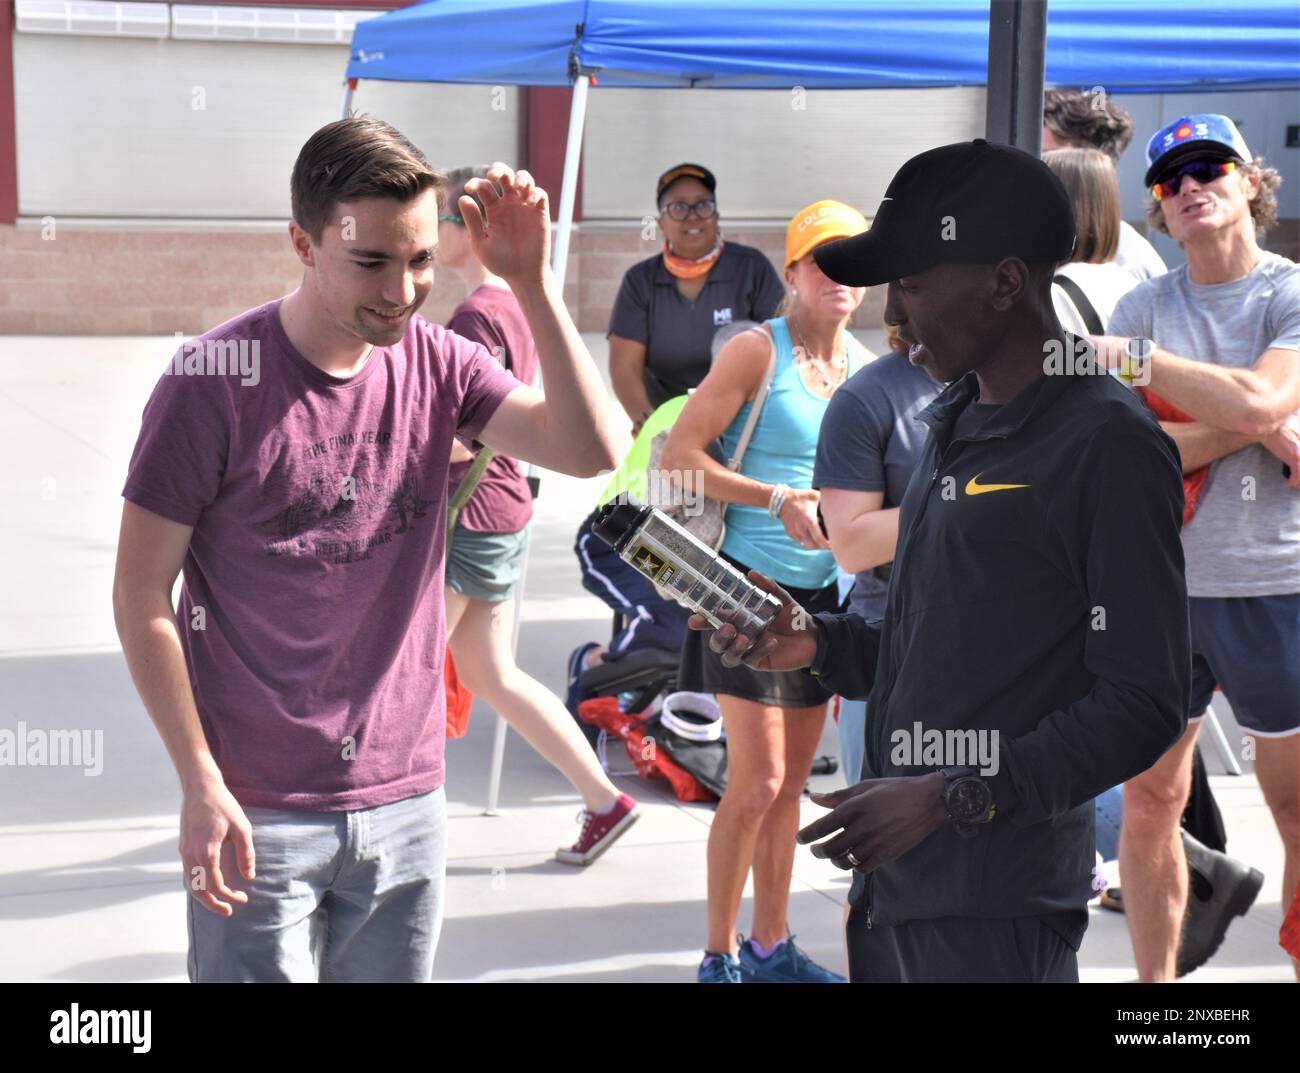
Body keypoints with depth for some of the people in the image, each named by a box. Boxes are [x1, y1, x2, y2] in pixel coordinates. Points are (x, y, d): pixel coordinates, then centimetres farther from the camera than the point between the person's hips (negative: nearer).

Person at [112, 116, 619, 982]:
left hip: (408, 801, 4)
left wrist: (532, 283, -19)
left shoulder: (438, 364, 1)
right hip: (261, 815, -4)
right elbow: (142, 595, -9)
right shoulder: (215, 381, -12)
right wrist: (202, 784, -12)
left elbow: (590, 450, -11)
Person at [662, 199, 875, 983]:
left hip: (824, 588, 6)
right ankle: (720, 955, 6)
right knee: (757, 780, -7)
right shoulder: (759, 351, -10)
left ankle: (771, 948, 24)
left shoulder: (868, 366, 9)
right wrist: (779, 500, -20)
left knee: (792, 780, 13)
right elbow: (679, 456, -15)